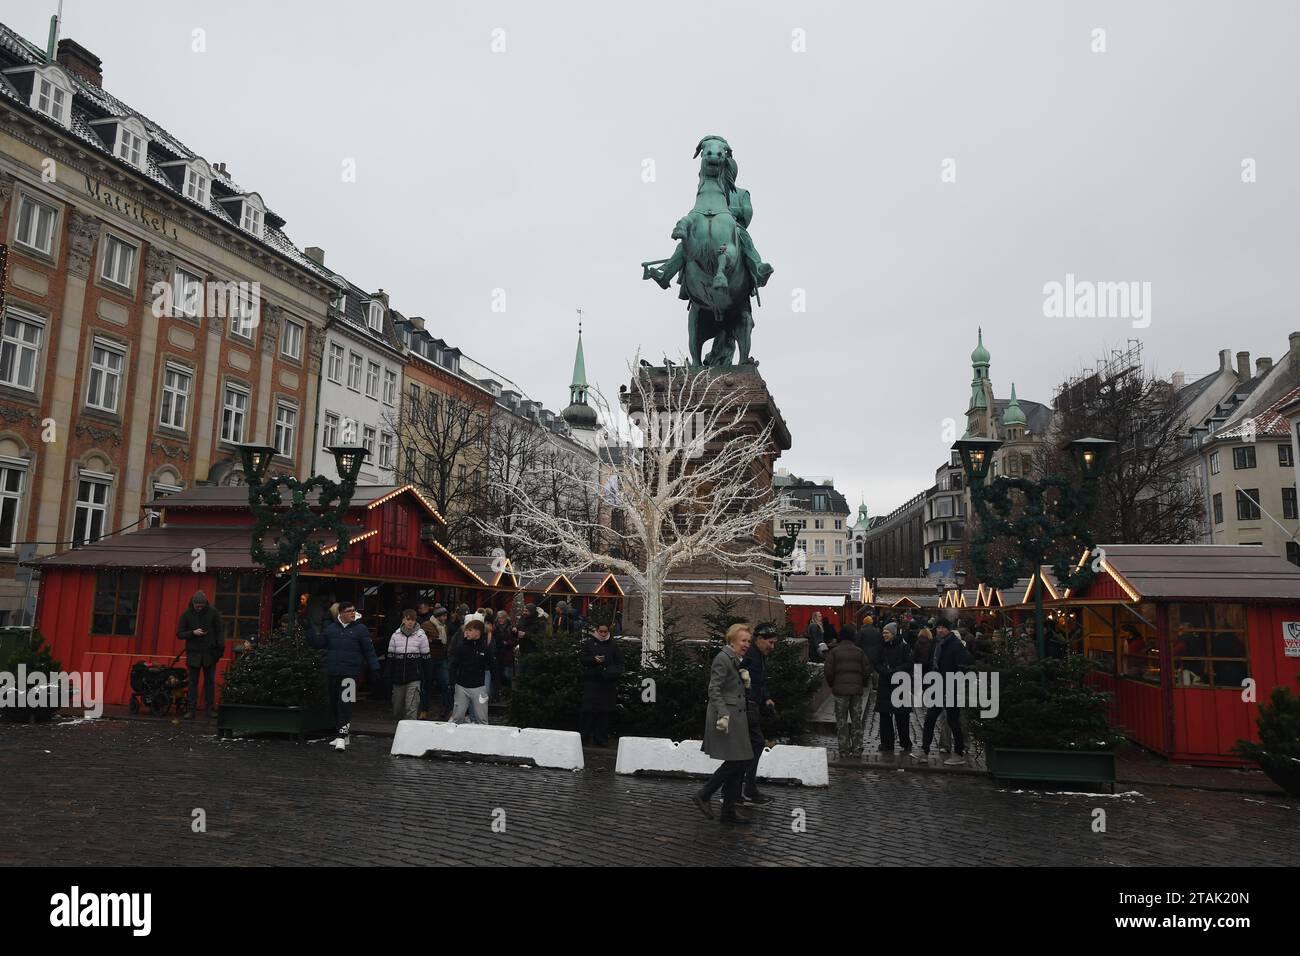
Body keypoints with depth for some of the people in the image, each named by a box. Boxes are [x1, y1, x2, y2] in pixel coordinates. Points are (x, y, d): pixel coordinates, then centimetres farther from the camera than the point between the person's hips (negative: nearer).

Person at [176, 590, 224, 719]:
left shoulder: (213, 612, -3)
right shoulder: (186, 614, -2)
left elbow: (220, 631, 1)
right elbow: (179, 633, 0)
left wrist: (221, 647, -9)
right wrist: (193, 633, -17)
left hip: (209, 653, 0)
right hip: (193, 654, 0)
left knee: (210, 681, 6)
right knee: (193, 682, 3)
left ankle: (210, 708, 11)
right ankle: (192, 709, 5)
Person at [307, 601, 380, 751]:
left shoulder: (360, 629, -2)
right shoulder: (330, 628, 10)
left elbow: (369, 650, -1)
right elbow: (319, 643, 12)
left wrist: (374, 668, -5)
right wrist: (309, 631, 0)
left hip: (350, 673, -5)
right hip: (333, 673, 5)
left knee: (345, 704, -13)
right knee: (334, 704, 13)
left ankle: (342, 736, -13)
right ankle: (342, 734, 26)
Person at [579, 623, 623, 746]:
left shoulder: (613, 645, 13)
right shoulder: (588, 643, 9)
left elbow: (619, 663, 12)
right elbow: (583, 659, -1)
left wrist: (613, 672, -7)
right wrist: (594, 659, -21)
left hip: (608, 683, 1)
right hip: (591, 681, -1)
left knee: (604, 712, 1)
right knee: (588, 710, -6)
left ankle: (601, 738, 8)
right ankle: (582, 736, 2)